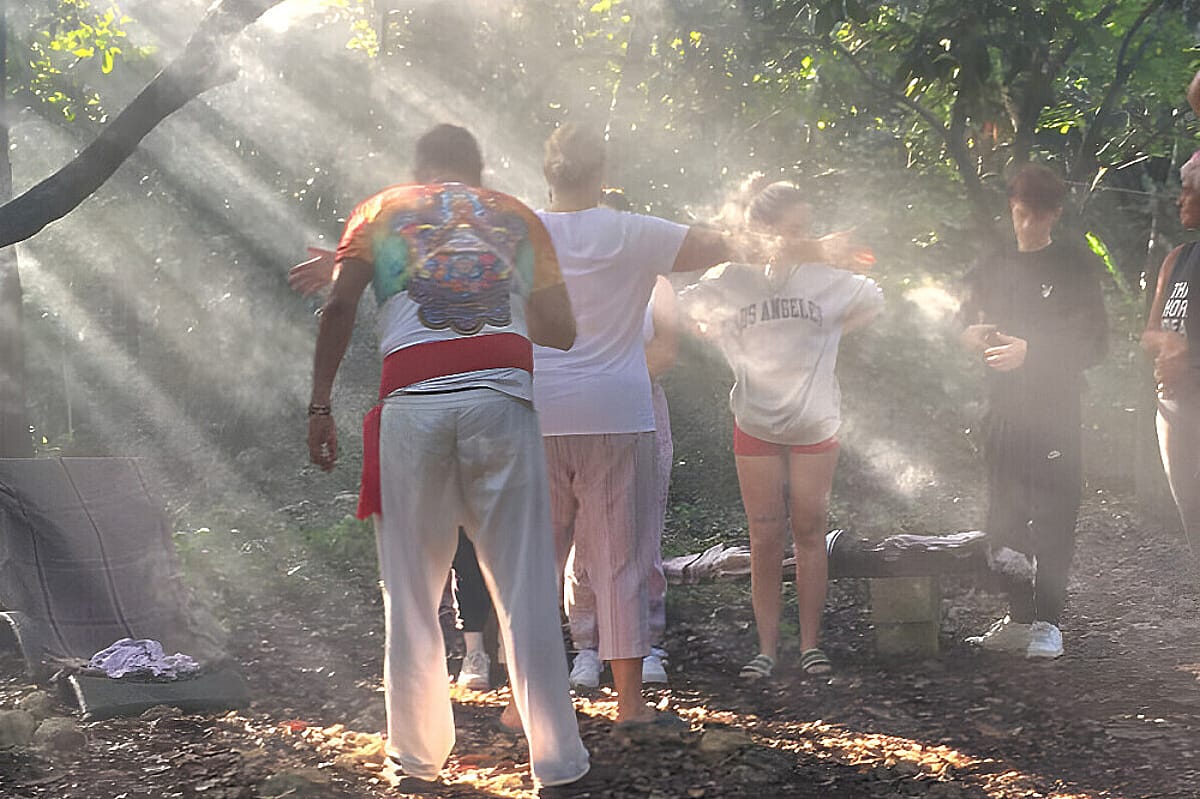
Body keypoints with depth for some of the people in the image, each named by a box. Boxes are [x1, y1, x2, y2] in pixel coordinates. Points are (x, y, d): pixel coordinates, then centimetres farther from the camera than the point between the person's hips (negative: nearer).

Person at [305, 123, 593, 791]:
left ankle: (420, 755, 12)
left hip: (414, 401, 0)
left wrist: (321, 406, 6)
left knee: (412, 591, 7)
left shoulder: (380, 211, 19)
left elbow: (340, 308, 5)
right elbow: (562, 331, 21)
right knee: (526, 586, 1)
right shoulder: (519, 216, 22)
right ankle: (557, 761, 2)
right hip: (503, 393, 1)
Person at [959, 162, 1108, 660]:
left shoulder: (1075, 265, 1)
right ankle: (1020, 618, 14)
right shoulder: (992, 268, 16)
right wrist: (974, 337, -1)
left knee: (1052, 519, -8)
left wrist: (1028, 350, -15)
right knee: (1005, 519, 6)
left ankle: (1047, 623, -6)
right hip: (1003, 409, 5)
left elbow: (1093, 343, -4)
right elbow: (964, 325, 23)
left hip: (1055, 411, -5)